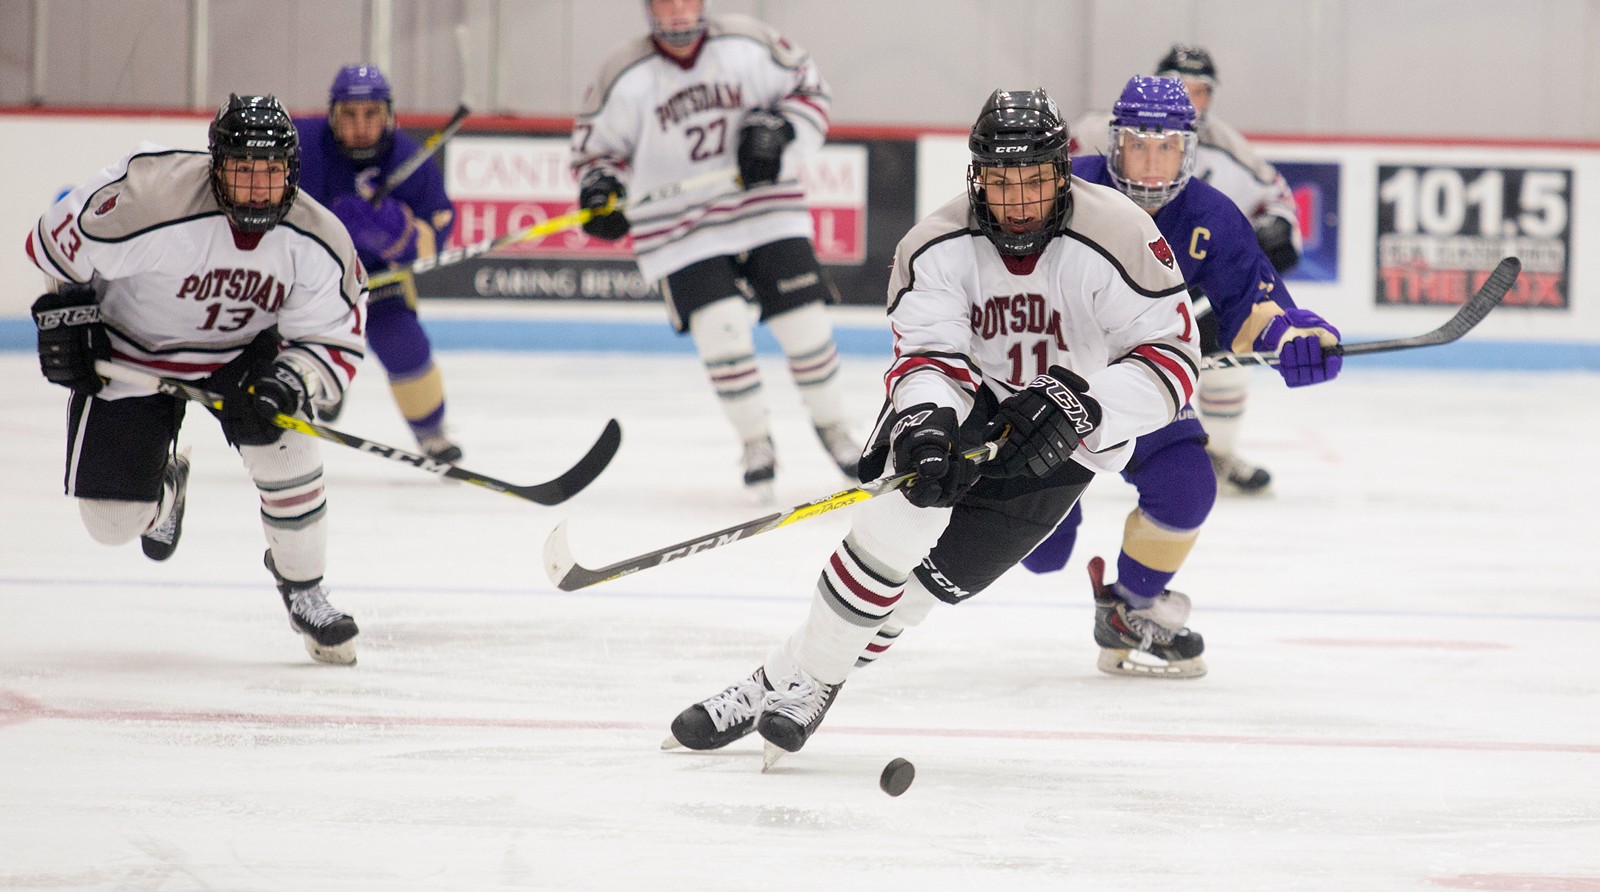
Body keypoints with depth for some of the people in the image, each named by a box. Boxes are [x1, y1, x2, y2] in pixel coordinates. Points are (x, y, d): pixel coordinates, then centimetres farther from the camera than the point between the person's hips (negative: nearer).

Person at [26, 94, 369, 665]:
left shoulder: (318, 243, -22)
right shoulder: (149, 201, -33)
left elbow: (334, 343, -17)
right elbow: (57, 240, -16)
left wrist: (285, 382, -35)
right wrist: (65, 310, -10)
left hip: (242, 352, 2)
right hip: (128, 353, -1)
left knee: (283, 443, -27)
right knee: (111, 521, -5)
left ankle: (302, 590, 0)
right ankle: (164, 484, 36)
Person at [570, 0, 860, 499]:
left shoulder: (748, 45, -8)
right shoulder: (627, 76, -9)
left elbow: (807, 89, 4)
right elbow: (596, 141, 4)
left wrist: (778, 133, -13)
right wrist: (601, 187, -16)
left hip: (765, 210, 1)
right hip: (680, 228, -1)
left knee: (805, 322, -1)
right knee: (721, 334, -16)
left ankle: (831, 425, 25)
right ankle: (756, 442, 6)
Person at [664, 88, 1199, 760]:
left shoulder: (1117, 238, -26)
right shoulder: (938, 247, -18)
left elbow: (1172, 358, -26)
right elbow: (927, 354, -22)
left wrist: (1079, 404, -40)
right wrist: (926, 421, -44)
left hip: (1068, 436, -1)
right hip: (968, 396, 1)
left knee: (940, 572, -11)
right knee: (907, 508, -27)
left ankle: (802, 679, 4)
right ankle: (802, 674, -16)